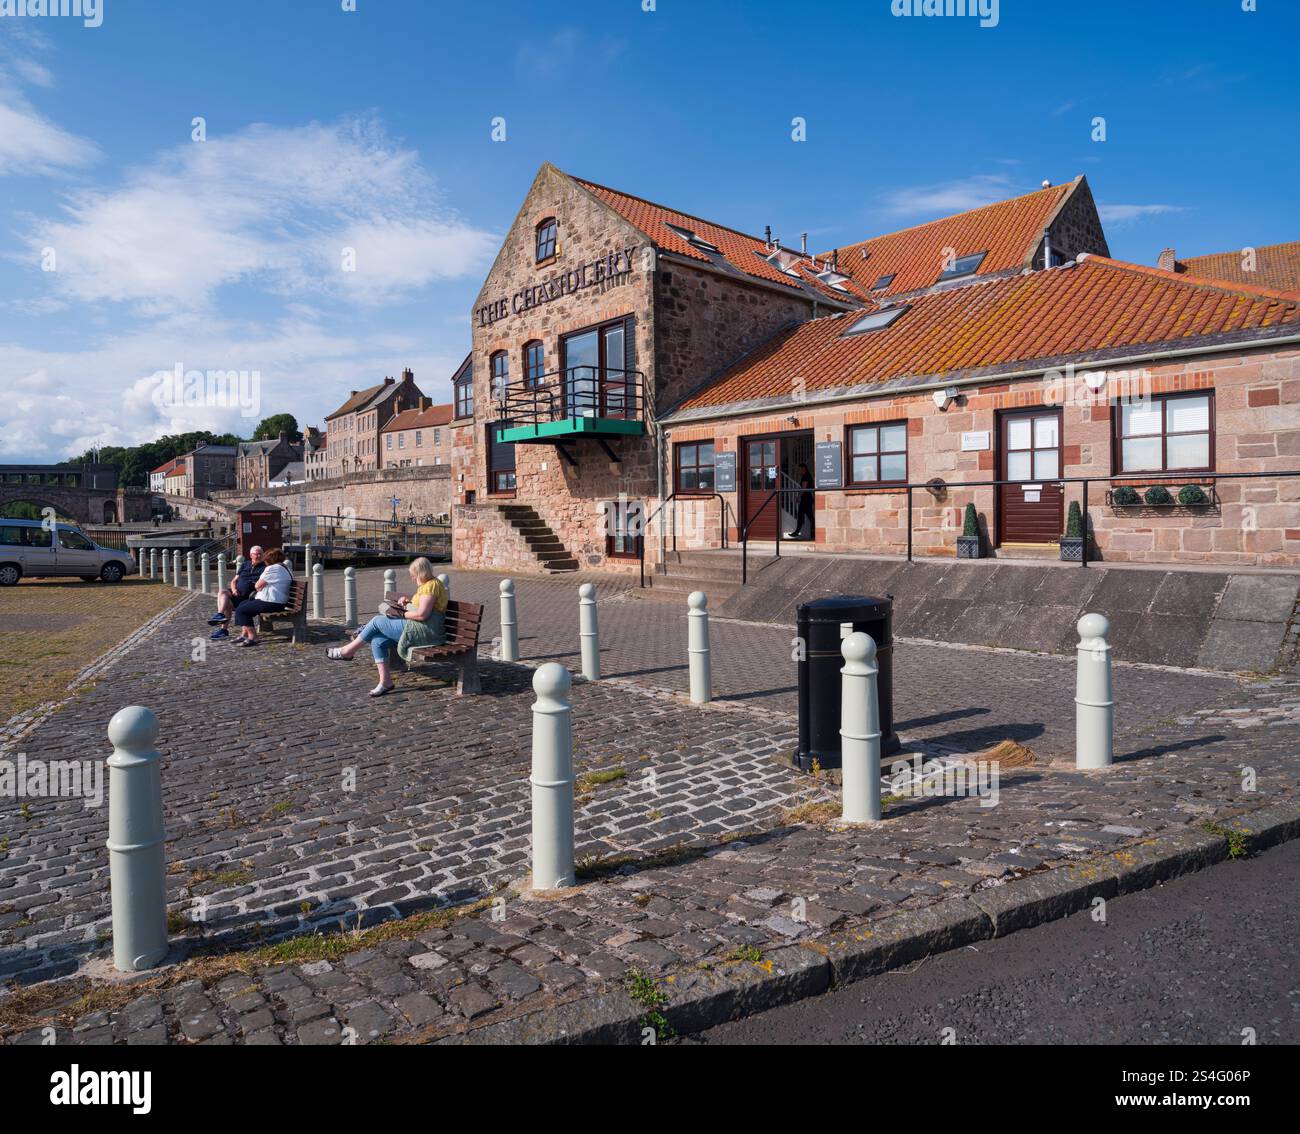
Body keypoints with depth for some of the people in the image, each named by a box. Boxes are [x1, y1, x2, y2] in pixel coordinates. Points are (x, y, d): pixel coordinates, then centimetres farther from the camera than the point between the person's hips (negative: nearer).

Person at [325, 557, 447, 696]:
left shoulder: (431, 585, -13)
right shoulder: (427, 584, 20)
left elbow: (422, 614, -22)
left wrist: (403, 613, -7)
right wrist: (407, 601, 14)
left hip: (424, 632, -10)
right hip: (419, 629, 10)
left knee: (377, 621, -5)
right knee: (377, 641, 0)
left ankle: (347, 652, 10)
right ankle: (385, 681, -1)